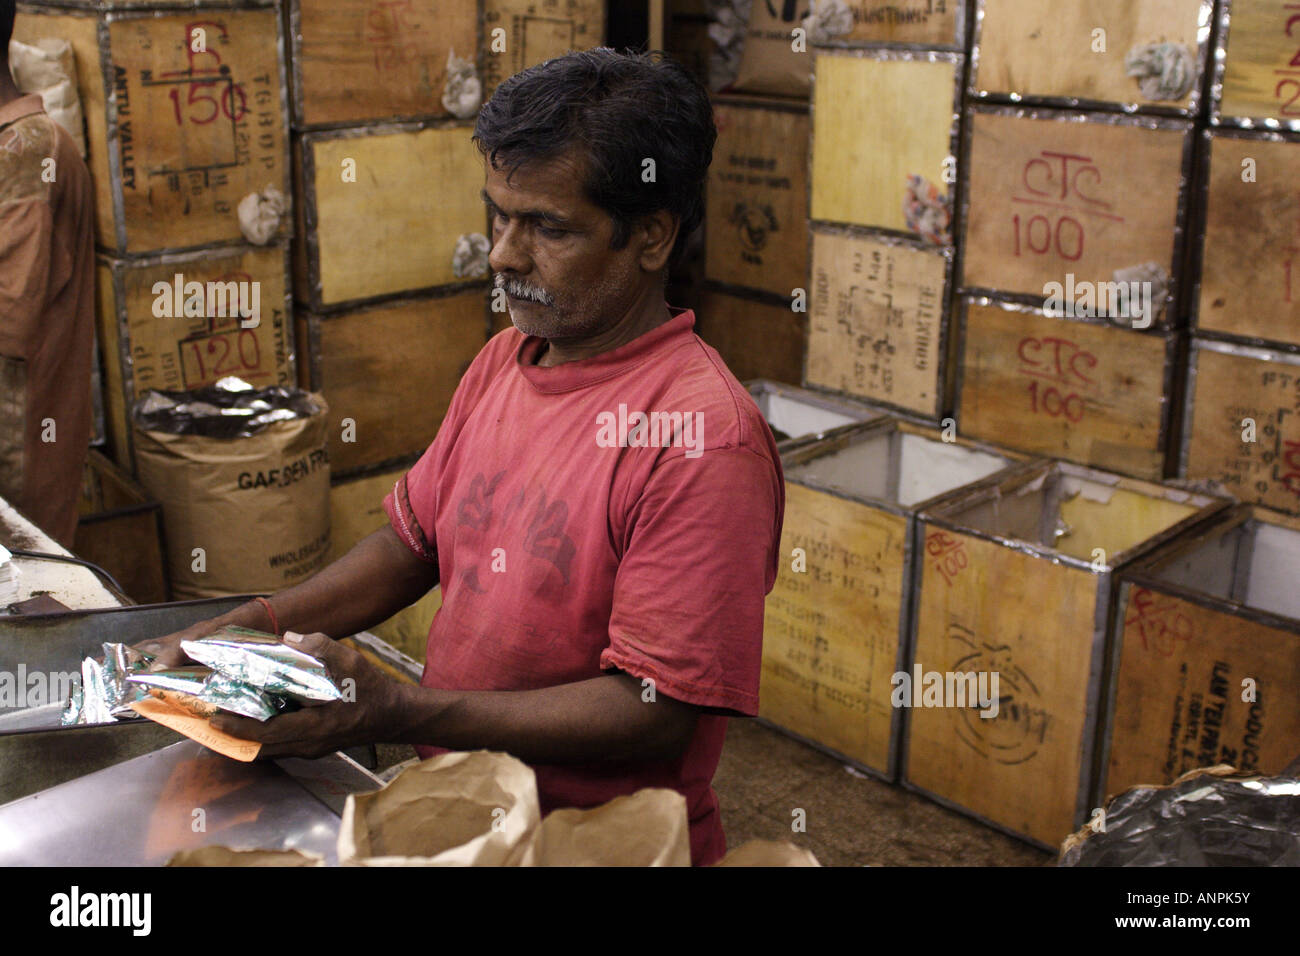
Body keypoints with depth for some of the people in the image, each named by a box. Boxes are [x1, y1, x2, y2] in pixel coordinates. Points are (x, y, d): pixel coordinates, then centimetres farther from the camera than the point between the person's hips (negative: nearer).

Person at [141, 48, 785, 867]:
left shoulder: (705, 439, -22)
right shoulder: (504, 362, 4)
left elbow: (656, 713, -22)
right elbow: (413, 541, 13)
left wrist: (395, 713, -25)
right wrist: (252, 631, 0)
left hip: (600, 845, -6)